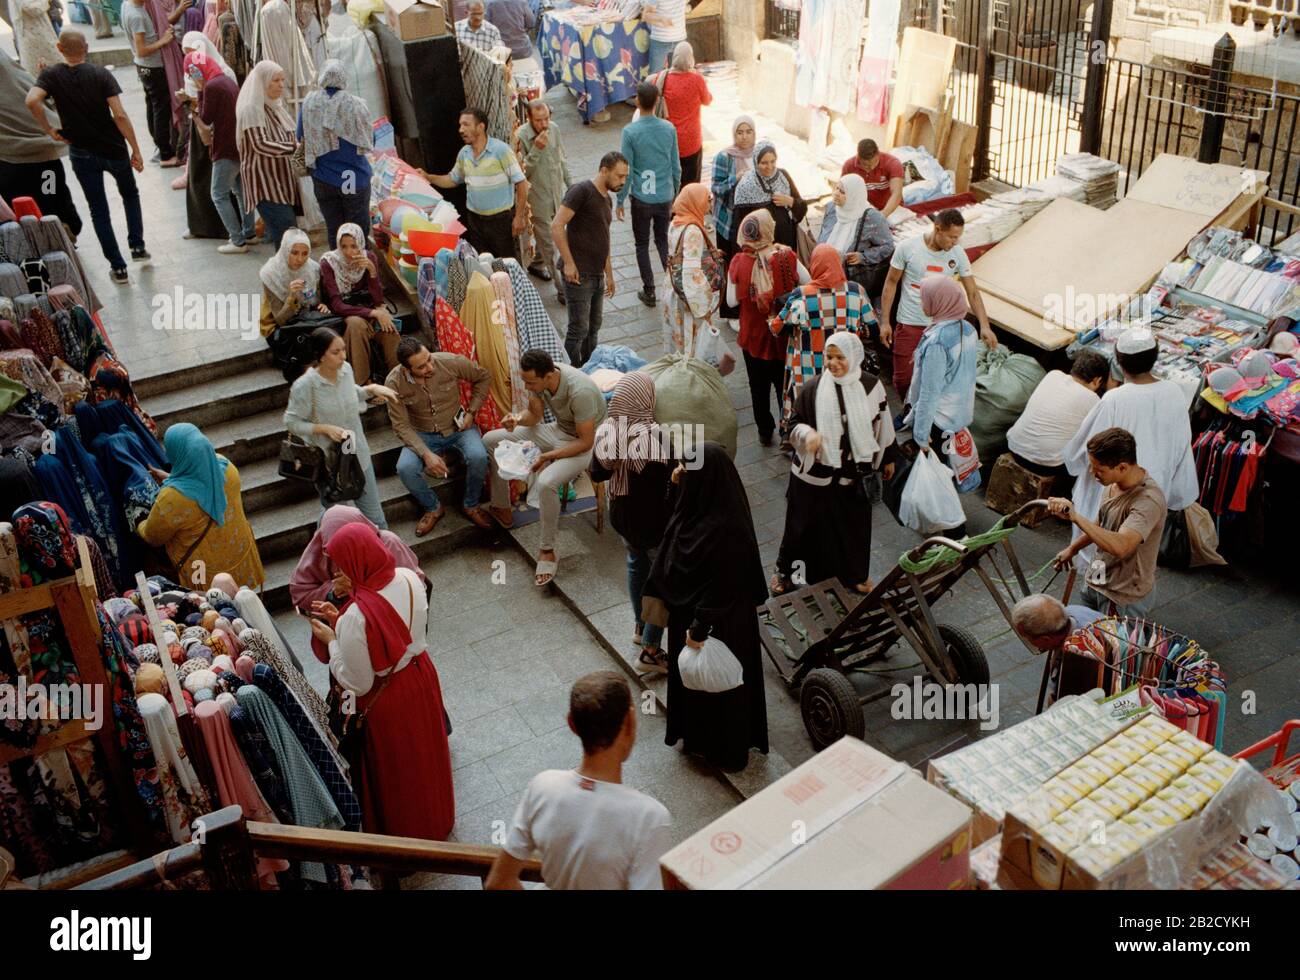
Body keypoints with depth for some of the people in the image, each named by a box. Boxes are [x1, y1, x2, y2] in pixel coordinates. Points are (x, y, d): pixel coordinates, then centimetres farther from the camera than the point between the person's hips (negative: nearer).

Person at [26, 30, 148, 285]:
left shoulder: (51, 76, -6)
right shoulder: (102, 74, -10)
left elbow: (32, 101, -24)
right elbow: (119, 115, -17)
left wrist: (49, 131, -10)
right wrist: (136, 150, -12)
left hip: (82, 153, 0)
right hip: (114, 149, 0)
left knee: (99, 211, 10)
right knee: (130, 195, 27)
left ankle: (118, 267, 10)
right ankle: (137, 246, 22)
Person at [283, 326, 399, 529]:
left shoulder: (346, 369, -6)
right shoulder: (304, 386, -24)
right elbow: (291, 423, -15)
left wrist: (372, 389, -2)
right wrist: (325, 429, -24)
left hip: (358, 453, 5)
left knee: (374, 516, 16)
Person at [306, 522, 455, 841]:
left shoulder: (356, 617, -38)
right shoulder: (409, 578, -18)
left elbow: (357, 683, -24)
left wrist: (331, 639, -13)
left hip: (385, 701, -6)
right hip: (420, 677, 6)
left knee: (395, 773, 22)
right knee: (425, 754, 31)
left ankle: (403, 833, 48)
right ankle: (437, 818, 56)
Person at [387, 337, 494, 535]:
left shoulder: (451, 362, -21)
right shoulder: (394, 382, -20)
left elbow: (483, 378, -2)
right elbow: (401, 426, -14)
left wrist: (471, 412, -9)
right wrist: (426, 454, -28)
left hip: (458, 427, 0)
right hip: (423, 435, 0)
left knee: (478, 457, -30)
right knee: (405, 468, -28)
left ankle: (471, 506, -2)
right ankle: (433, 508, 2)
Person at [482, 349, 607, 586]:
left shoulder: (580, 391, -36)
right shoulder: (537, 378, -14)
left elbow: (586, 441, -28)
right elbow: (535, 414, 4)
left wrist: (547, 456, -29)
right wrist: (518, 419, -19)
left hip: (584, 445, -8)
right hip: (558, 431, 8)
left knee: (546, 482, -36)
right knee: (490, 440, 3)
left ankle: (547, 550, -15)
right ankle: (501, 509, 17)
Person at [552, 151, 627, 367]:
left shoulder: (605, 198, 15)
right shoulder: (582, 191, -13)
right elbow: (556, 226, -20)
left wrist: (609, 274, 25)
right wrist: (568, 263, -21)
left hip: (597, 275, 9)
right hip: (579, 274, -9)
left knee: (594, 326, 17)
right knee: (579, 329, -3)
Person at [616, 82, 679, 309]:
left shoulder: (630, 131, -14)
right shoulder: (669, 128, -4)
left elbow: (627, 170, -11)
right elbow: (676, 166, 3)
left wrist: (620, 200, 0)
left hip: (641, 198, -3)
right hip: (665, 197, 3)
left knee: (642, 244, 11)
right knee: (663, 240, 20)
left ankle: (649, 292, 14)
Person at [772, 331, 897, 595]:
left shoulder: (871, 386, -8)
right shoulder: (813, 388, -12)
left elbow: (883, 425, 4)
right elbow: (794, 422, -3)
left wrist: (888, 457, 13)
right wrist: (806, 433, -25)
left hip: (853, 472, 1)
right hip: (814, 473, -1)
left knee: (853, 523, 15)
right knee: (804, 524, 12)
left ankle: (855, 573, 39)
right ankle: (785, 570, 33)